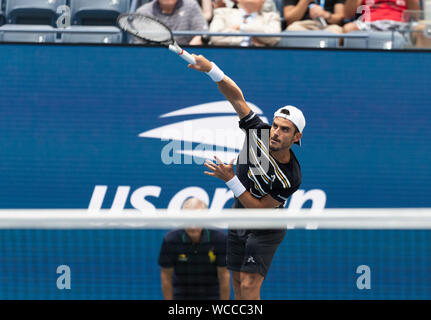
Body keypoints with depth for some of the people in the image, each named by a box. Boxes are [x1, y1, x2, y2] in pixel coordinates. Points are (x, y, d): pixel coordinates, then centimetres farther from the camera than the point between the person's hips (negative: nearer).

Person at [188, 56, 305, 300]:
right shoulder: (258, 132, -18)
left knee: (249, 286, -14)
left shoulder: (291, 178, -29)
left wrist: (231, 179, -29)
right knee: (238, 282, 10)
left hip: (265, 230, -6)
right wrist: (211, 69, -33)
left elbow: (259, 209, -23)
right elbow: (237, 97, -18)